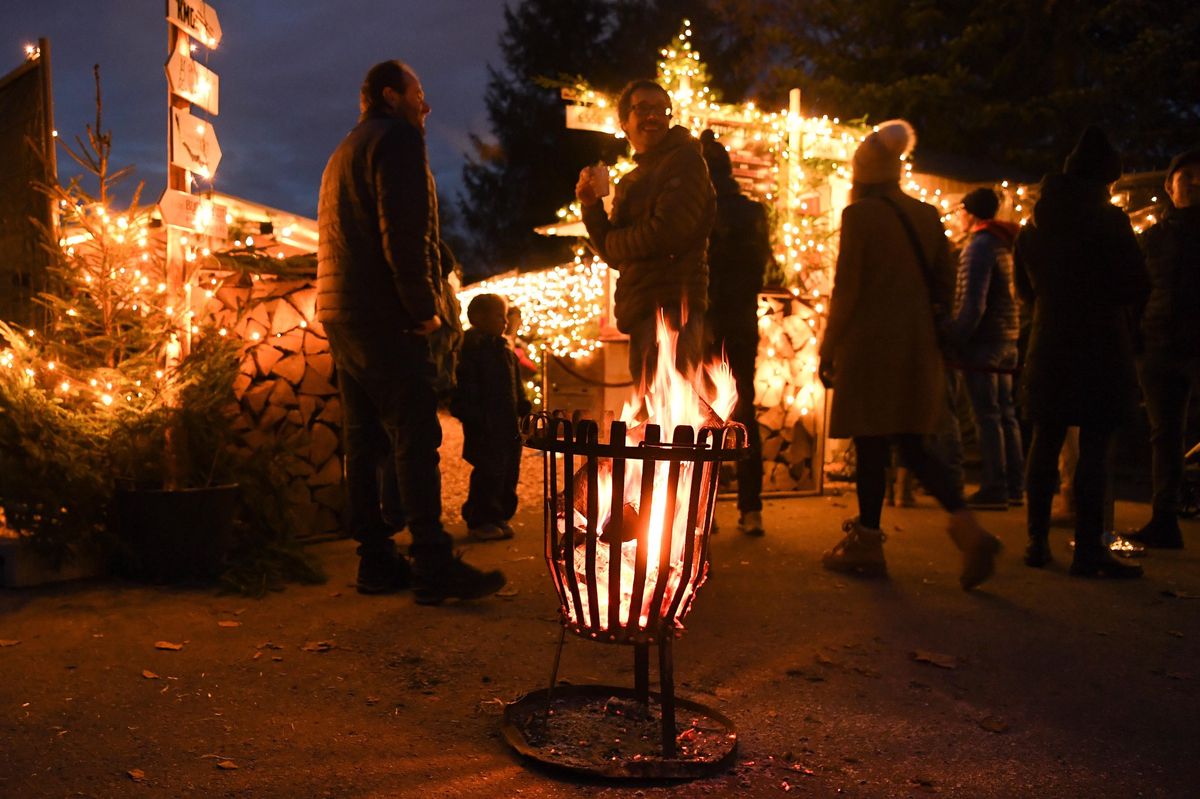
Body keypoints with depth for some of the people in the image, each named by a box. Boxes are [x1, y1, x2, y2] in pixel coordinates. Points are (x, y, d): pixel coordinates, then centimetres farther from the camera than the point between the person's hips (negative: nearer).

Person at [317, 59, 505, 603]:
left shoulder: (345, 150, 26)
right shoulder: (398, 137, -4)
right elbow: (403, 232, -18)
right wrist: (424, 307, -13)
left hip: (339, 313, 10)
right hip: (384, 315, -10)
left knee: (364, 440, 8)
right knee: (416, 439, -10)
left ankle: (377, 560, 13)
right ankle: (433, 567, -9)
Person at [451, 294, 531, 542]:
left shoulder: (505, 349, 14)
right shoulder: (471, 348, -11)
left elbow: (517, 385, 22)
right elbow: (465, 390, -17)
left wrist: (524, 408, 13)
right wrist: (476, 418, -22)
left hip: (508, 425, 8)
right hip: (485, 428, -8)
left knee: (509, 473, 12)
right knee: (488, 474, -5)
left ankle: (500, 517, 23)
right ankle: (480, 521, 8)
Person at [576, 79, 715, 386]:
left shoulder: (685, 160, -3)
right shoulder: (630, 182, 22)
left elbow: (666, 234, -16)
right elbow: (616, 256, 18)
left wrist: (612, 241, 1)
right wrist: (591, 206, 4)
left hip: (670, 306, -9)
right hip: (643, 313, 9)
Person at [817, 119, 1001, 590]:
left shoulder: (859, 214, -8)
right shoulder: (927, 216, 10)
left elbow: (845, 290, -10)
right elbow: (944, 289, 12)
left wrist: (827, 351, -4)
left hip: (870, 344, -6)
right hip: (919, 346, 6)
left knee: (871, 446, 1)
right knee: (913, 445, 12)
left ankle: (867, 546, 10)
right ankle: (968, 529, -1)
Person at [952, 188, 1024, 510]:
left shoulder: (979, 246, -12)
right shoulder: (1006, 243, 15)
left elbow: (973, 303, -20)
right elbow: (1019, 295, 18)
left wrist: (956, 339, -17)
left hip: (983, 342, -9)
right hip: (1007, 341, 9)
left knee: (987, 416, -6)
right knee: (1006, 414, 12)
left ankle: (994, 489, -3)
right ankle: (1014, 487, 17)